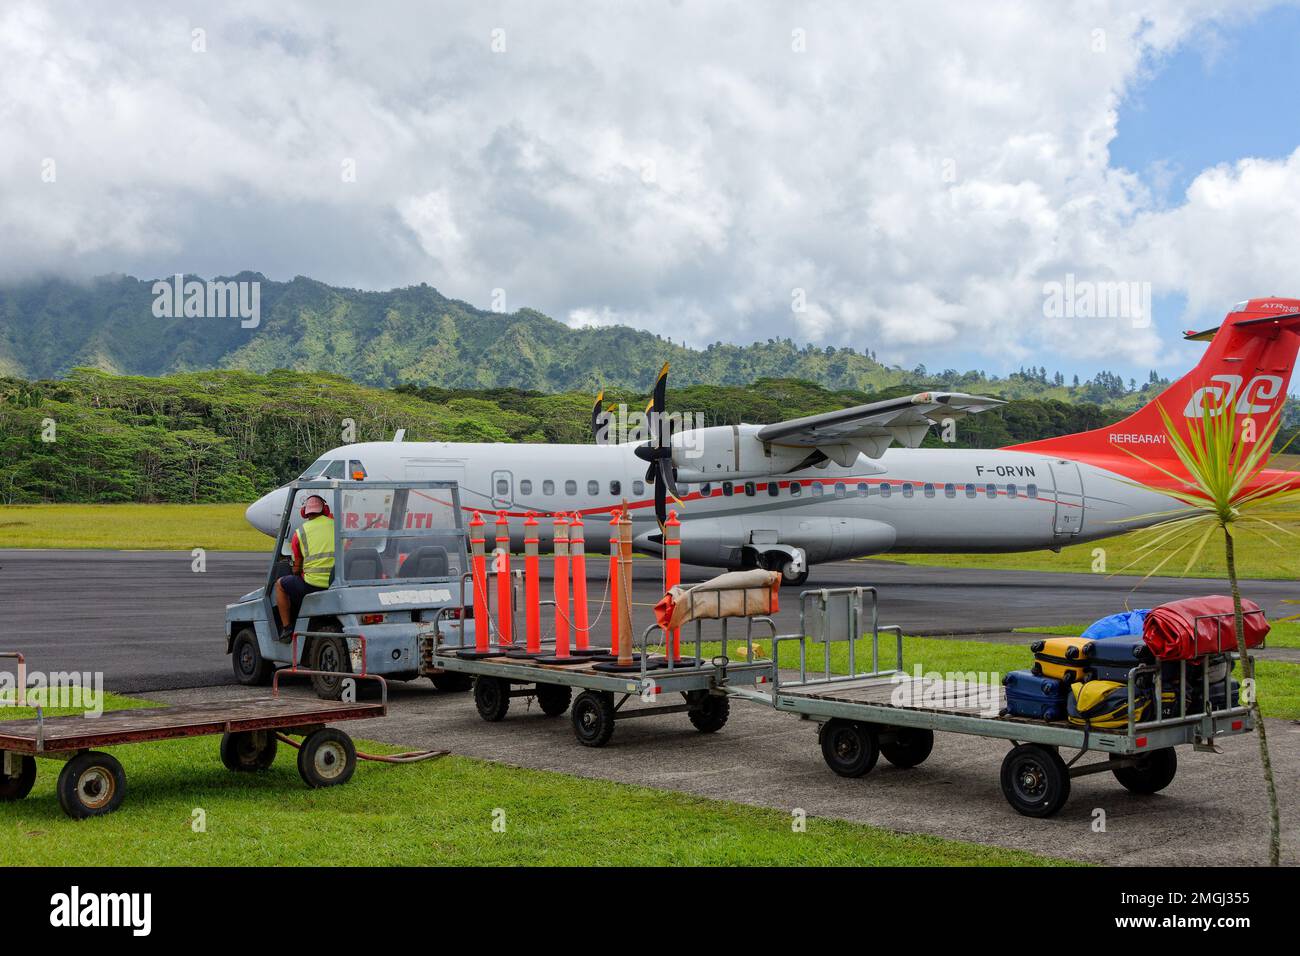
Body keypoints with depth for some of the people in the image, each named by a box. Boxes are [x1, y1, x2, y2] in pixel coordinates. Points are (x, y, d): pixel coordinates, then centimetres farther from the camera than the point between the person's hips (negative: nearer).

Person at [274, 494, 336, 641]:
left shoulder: (300, 532, 5)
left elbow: (297, 567, 11)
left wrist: (296, 577, 32)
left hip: (313, 584, -4)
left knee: (280, 584, 22)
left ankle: (286, 628, 19)